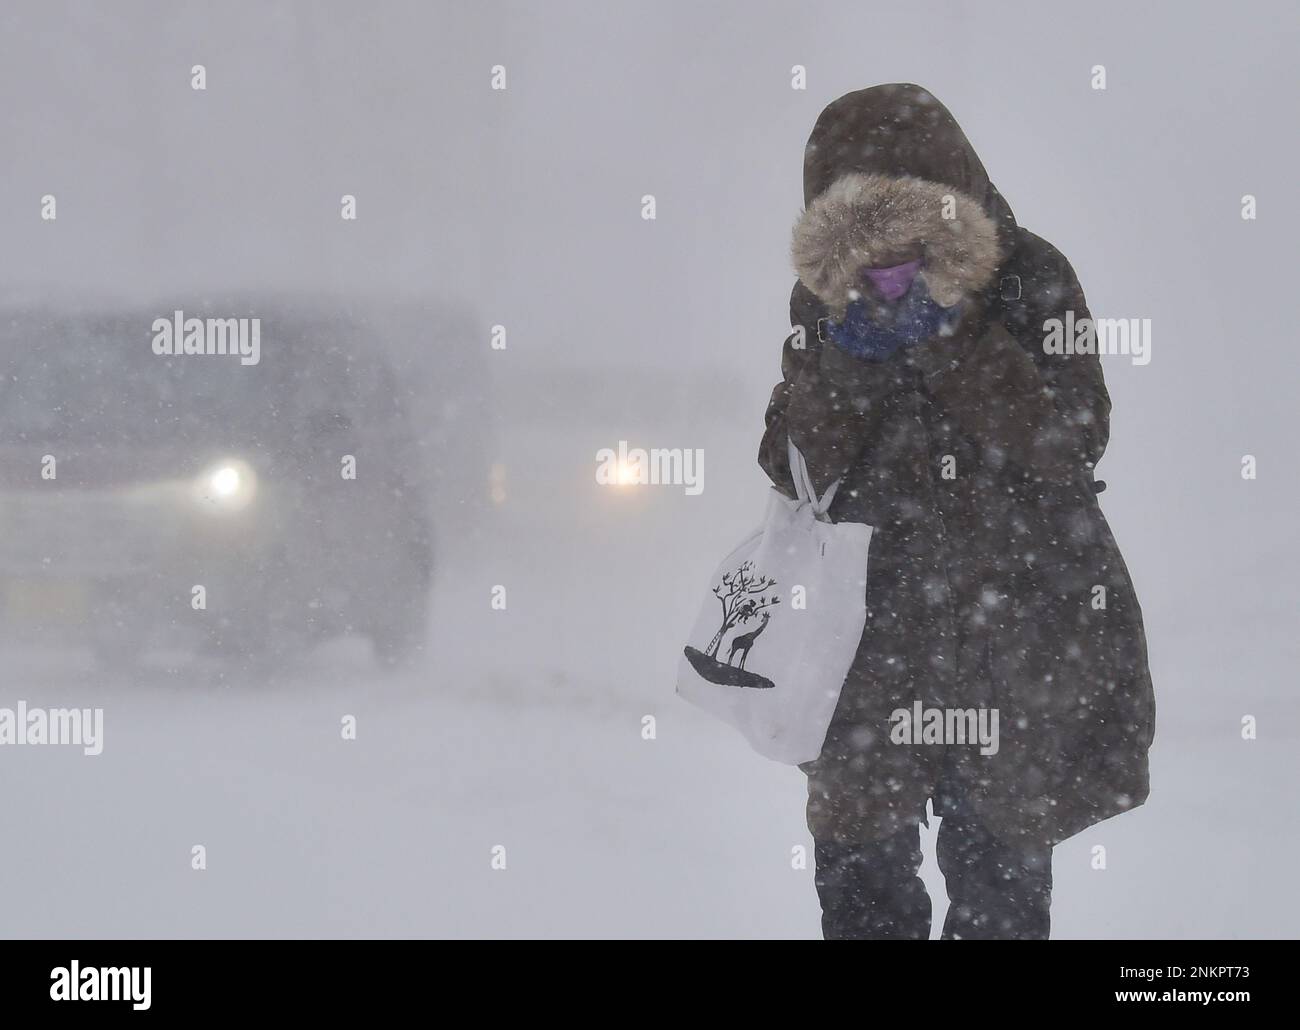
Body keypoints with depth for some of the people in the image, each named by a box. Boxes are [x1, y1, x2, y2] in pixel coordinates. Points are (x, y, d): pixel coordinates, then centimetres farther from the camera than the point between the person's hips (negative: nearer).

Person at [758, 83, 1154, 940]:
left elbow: (1071, 444, -16)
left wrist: (949, 344, -23)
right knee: (859, 870, 6)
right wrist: (847, 365, -19)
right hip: (880, 634, 2)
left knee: (1000, 872, 7)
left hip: (1021, 622, -2)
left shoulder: (1030, 279, -7)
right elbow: (794, 471, -2)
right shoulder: (824, 304, 1)